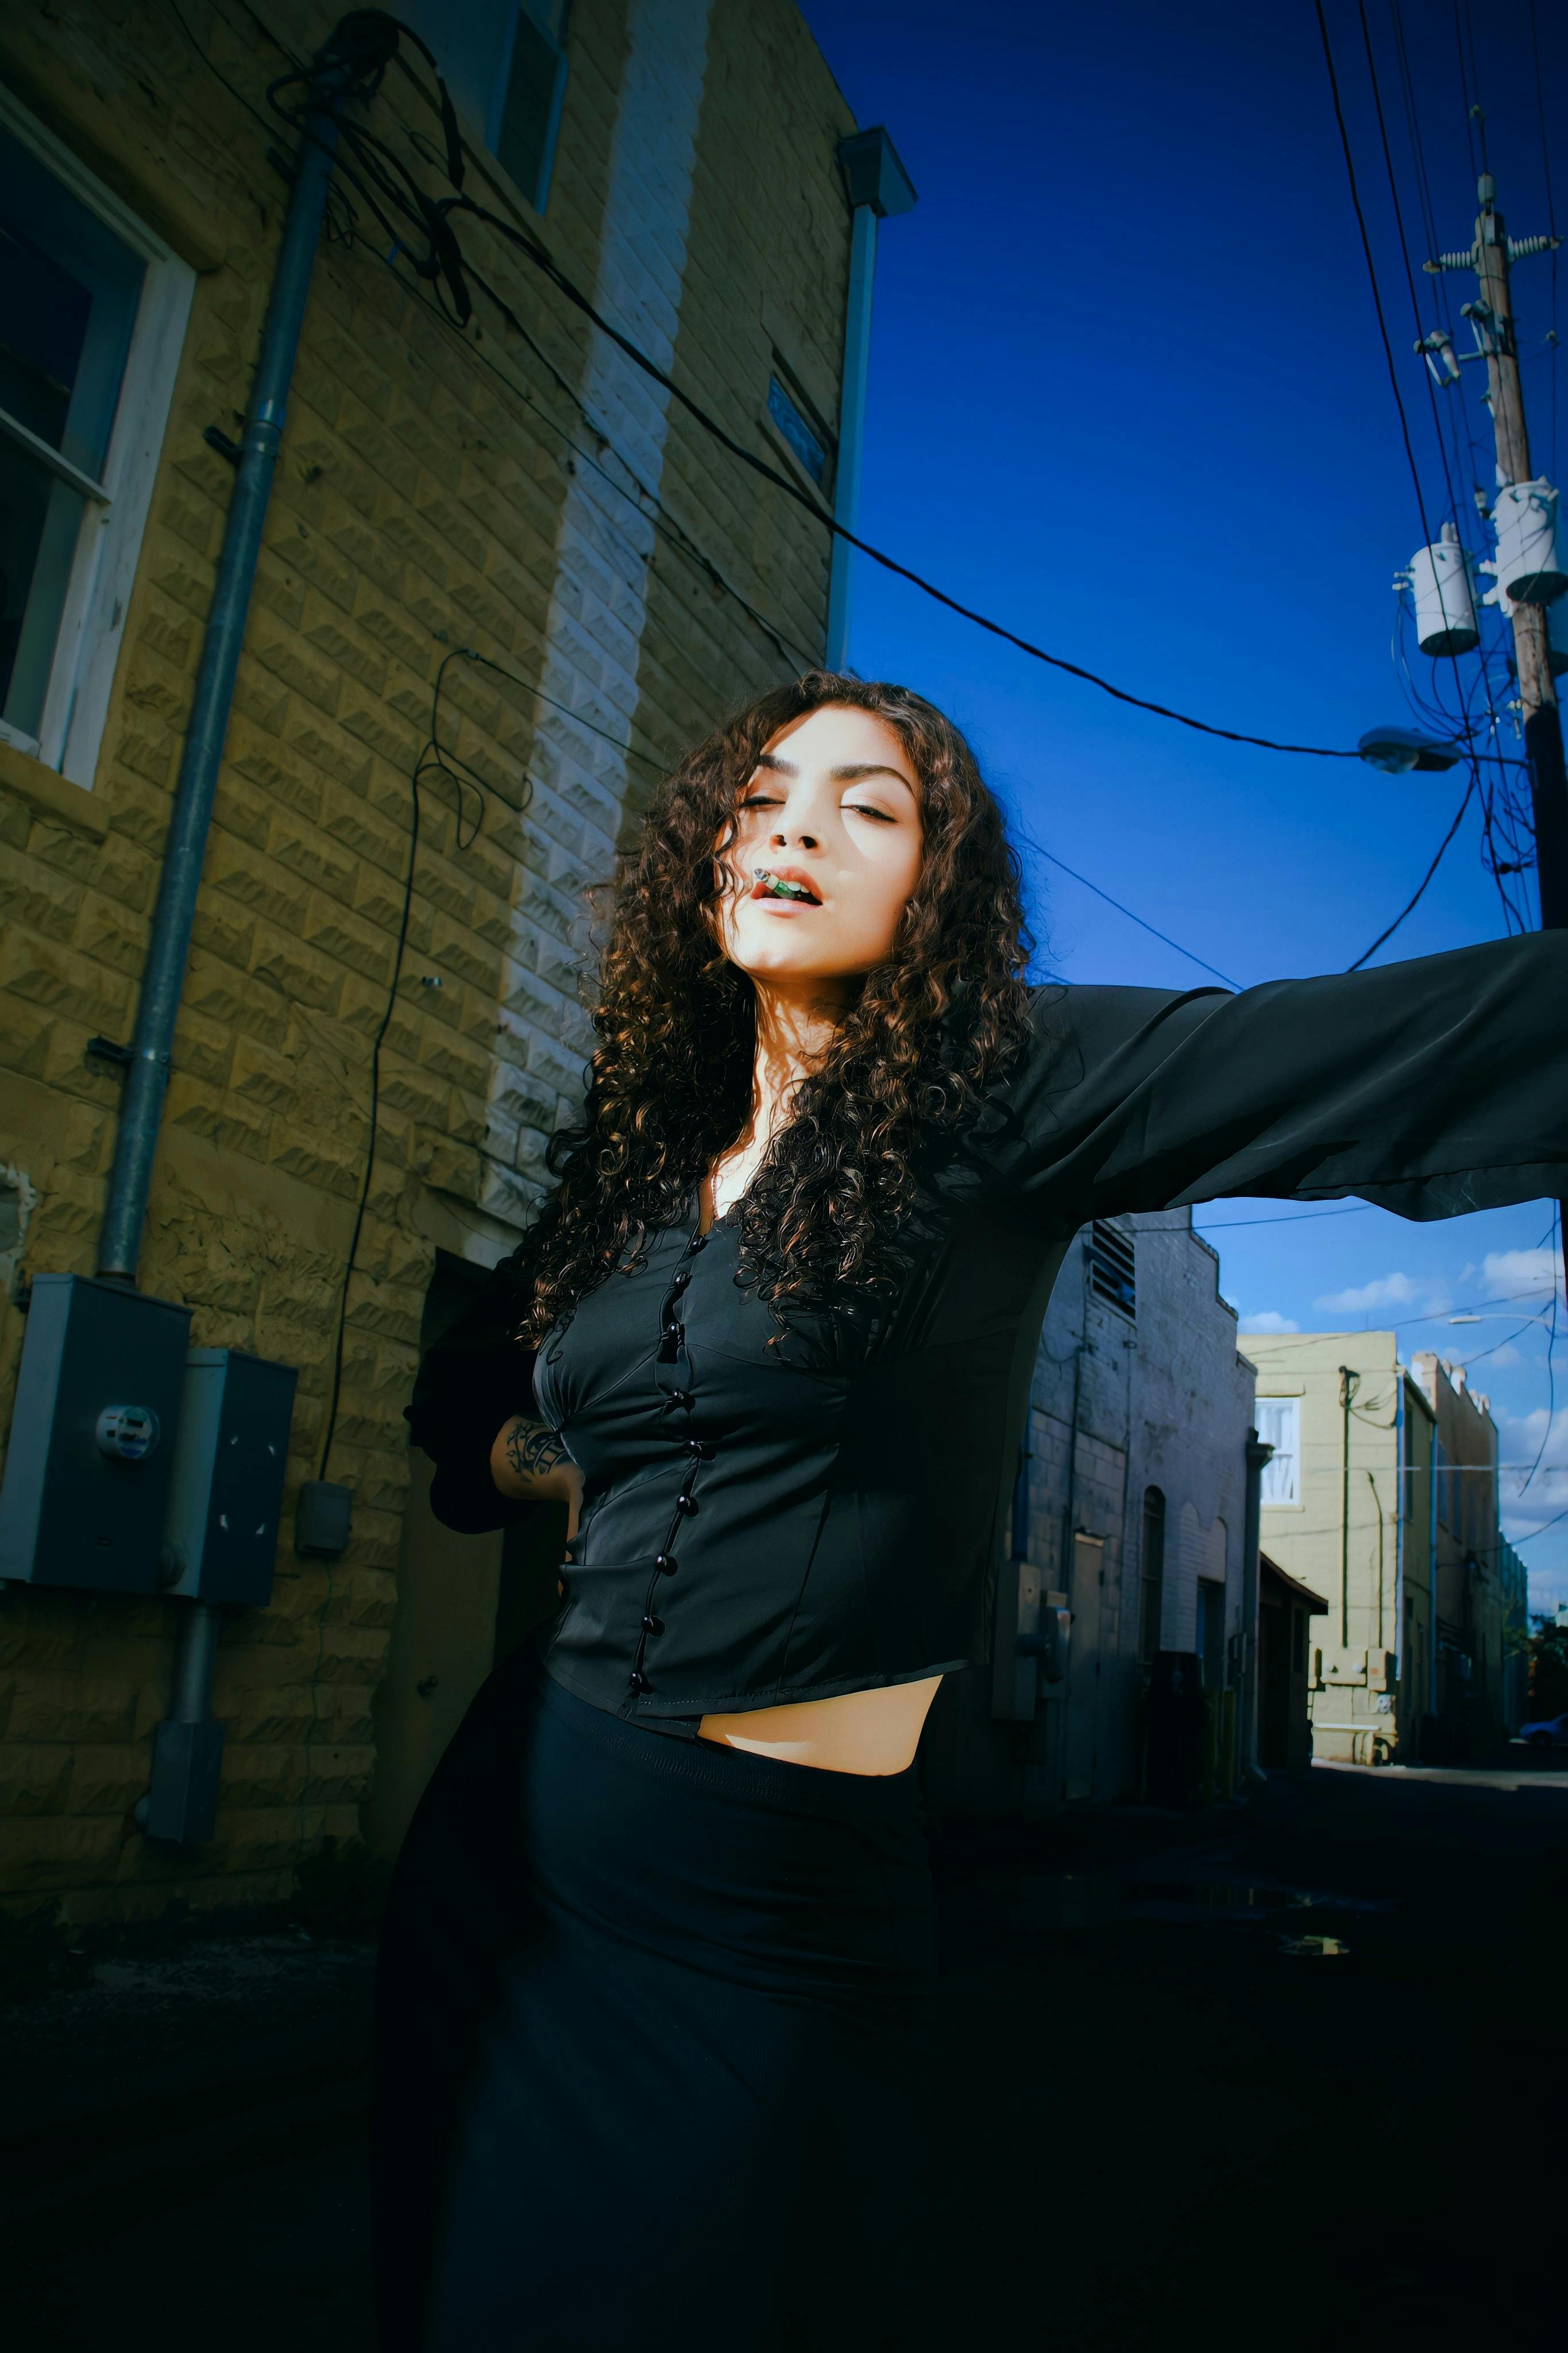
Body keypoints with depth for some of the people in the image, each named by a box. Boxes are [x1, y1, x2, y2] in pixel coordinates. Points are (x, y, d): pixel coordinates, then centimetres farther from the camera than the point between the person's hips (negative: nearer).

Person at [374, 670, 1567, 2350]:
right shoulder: (635, 1155, 7)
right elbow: (467, 1434, 20)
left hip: (786, 1903, -5)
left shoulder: (1004, 1092, -8)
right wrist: (580, 1466, 1)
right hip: (521, 1832, 5)